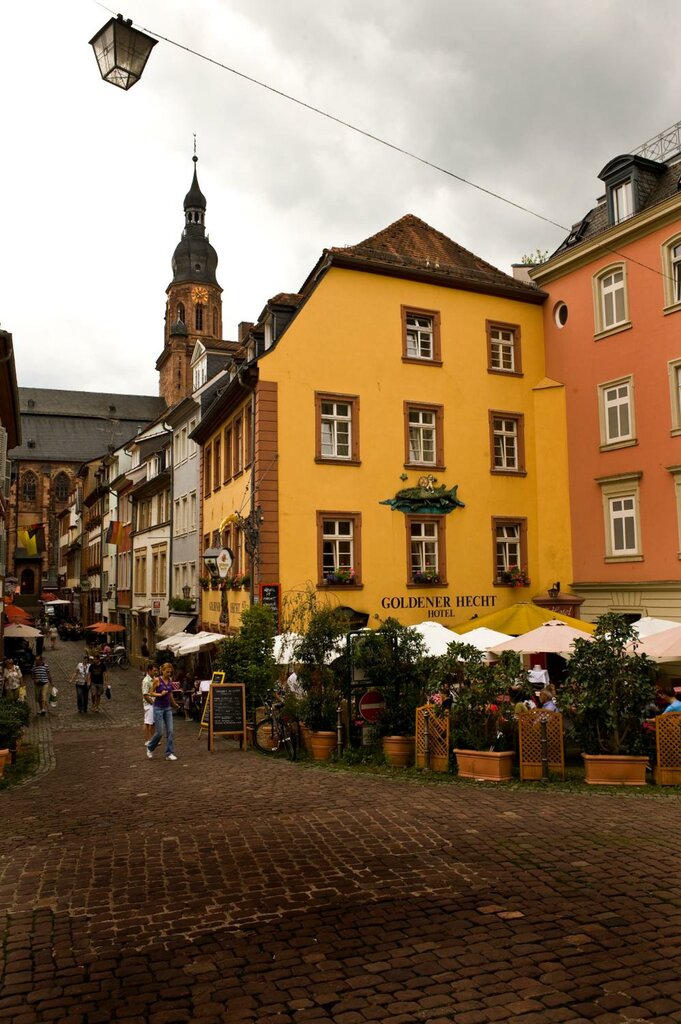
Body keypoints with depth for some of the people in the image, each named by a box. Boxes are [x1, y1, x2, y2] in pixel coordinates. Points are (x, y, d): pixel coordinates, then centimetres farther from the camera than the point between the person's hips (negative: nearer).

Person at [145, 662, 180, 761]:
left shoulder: (170, 680, 4)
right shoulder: (157, 680, -11)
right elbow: (151, 692, -4)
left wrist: (175, 703, 28)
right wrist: (160, 694, -20)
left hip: (168, 708, 5)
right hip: (158, 708, -5)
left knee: (170, 731, 0)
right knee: (159, 732, -3)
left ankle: (169, 754, 5)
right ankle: (150, 747, 25)